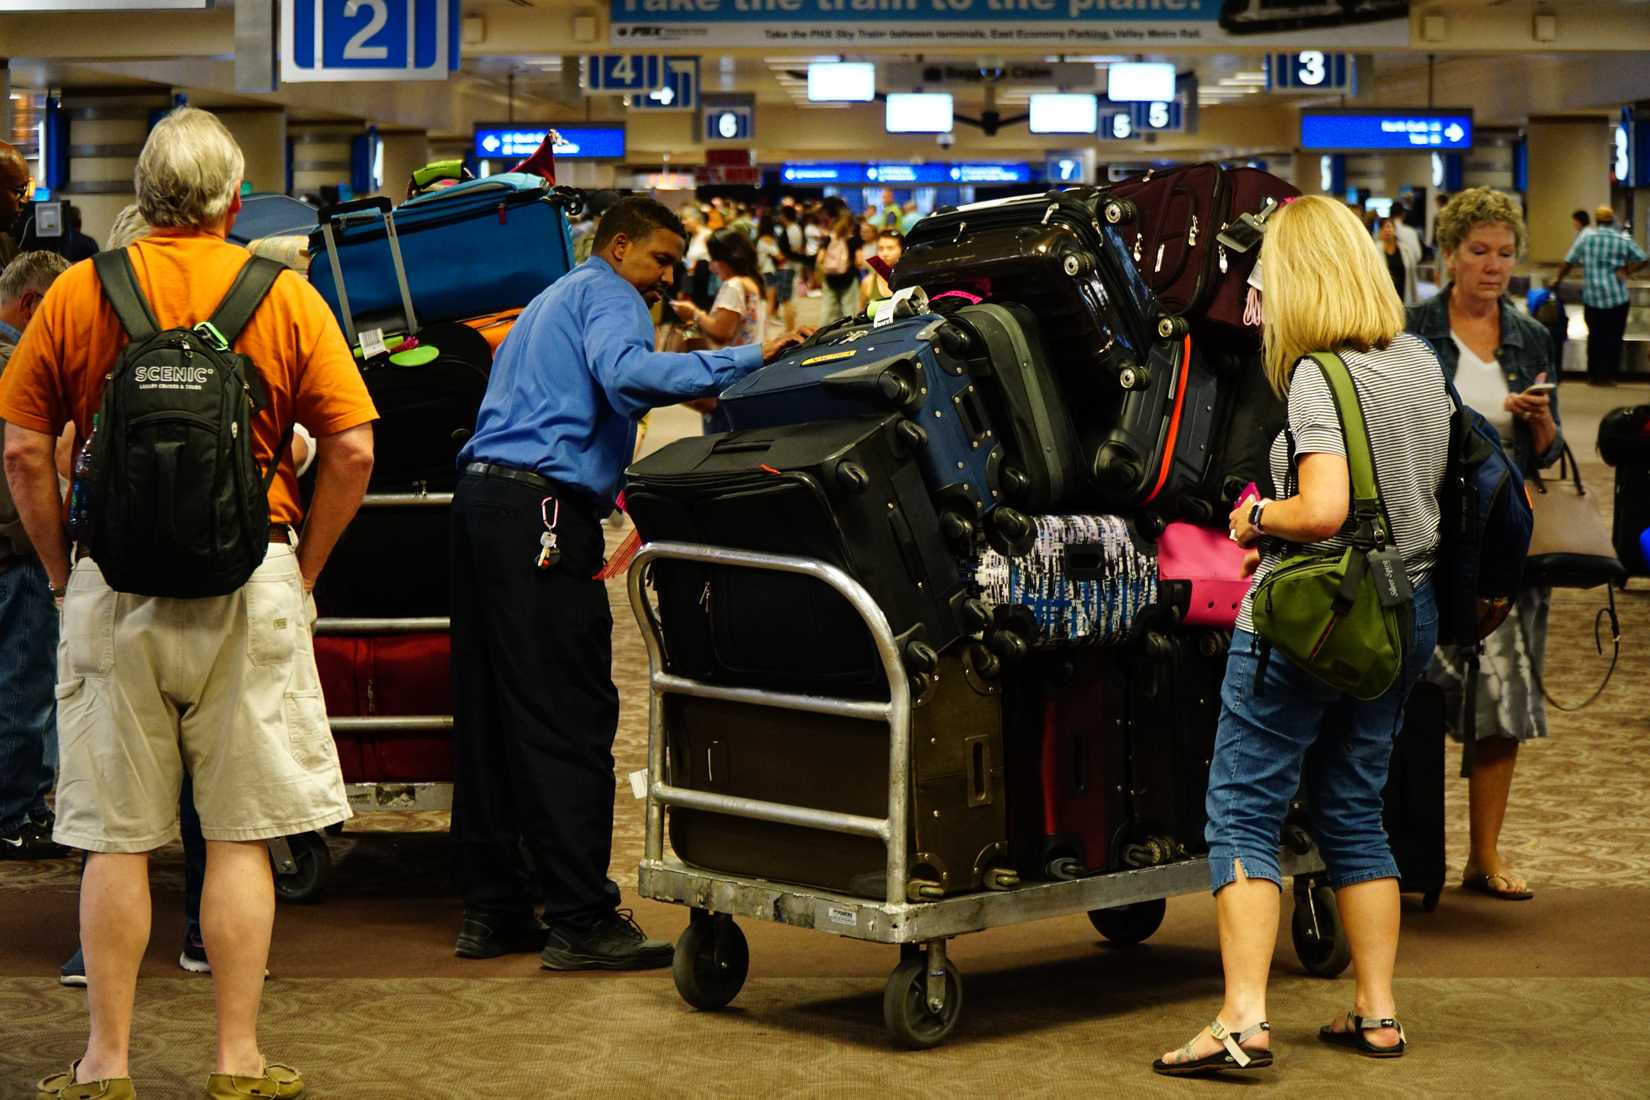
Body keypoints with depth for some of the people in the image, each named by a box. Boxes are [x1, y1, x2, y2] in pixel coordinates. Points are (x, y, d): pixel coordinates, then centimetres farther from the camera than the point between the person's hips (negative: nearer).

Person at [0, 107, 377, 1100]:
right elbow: (352, 450, -4)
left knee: (117, 836, 7)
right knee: (241, 833, 6)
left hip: (114, 584, 1)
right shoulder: (285, 295, 0)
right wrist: (304, 568, 7)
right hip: (248, 588, 0)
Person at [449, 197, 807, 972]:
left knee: (490, 711, 10)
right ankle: (581, 921, -9)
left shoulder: (551, 300, 30)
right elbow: (626, 373, -22)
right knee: (570, 718, -9)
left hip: (481, 492, 10)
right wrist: (745, 360, -24)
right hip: (543, 508, -10)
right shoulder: (606, 295, -1)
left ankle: (492, 910, 14)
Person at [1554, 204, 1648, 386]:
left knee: (1595, 336, 12)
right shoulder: (1624, 240, -1)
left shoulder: (1586, 236, -2)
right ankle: (1608, 375, 4)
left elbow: (1569, 261, -1)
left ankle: (1593, 376, 13)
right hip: (1617, 298, -1)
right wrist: (1627, 272, 2)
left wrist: (1558, 279, 12)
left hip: (1591, 297, 1)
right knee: (1614, 337, 6)